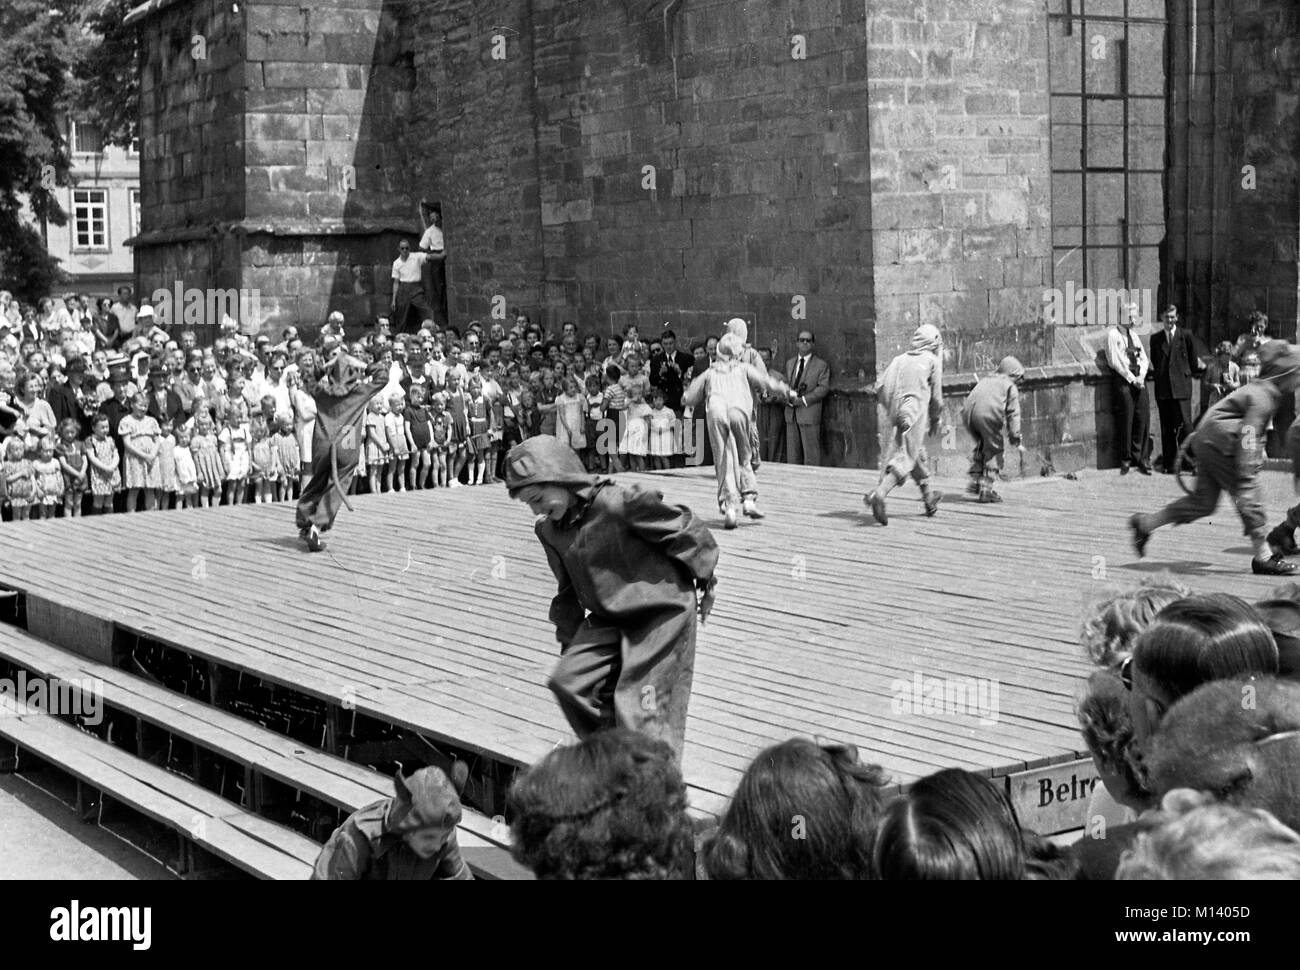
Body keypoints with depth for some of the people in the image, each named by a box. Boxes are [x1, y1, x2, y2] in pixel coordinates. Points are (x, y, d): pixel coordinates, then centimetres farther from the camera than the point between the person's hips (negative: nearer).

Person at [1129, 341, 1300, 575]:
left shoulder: (1267, 391, 12)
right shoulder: (1262, 398, -19)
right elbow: (1248, 438, -25)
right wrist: (1245, 479, -27)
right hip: (1220, 444, -10)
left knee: (1204, 502, 11)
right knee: (1249, 498, -6)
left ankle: (1144, 524, 17)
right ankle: (1263, 558, 0)